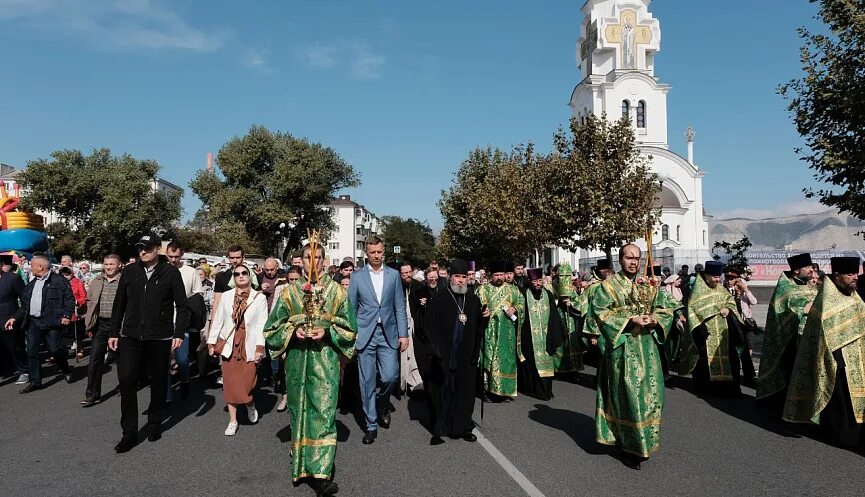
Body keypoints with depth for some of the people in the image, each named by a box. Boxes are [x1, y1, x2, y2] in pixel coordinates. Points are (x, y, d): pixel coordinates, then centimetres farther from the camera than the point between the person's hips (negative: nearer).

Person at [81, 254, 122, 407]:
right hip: (100, 324, 4)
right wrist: (90, 323, 11)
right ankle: (92, 395, 7)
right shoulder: (96, 281, 9)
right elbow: (90, 301, 16)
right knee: (95, 358, 1)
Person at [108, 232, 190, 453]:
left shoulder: (171, 273, -4)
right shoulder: (129, 271, 5)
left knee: (158, 381, 10)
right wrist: (114, 332, 9)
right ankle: (130, 432, 8)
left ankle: (155, 424, 28)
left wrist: (179, 333, -9)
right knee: (126, 380, -3)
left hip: (159, 338, -2)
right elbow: (119, 304, 11)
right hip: (130, 336, 2)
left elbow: (182, 306, -3)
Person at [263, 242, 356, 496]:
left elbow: (349, 327, 4)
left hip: (325, 361, -2)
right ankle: (302, 464, 26)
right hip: (297, 360, 2)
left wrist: (327, 331, -13)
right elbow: (272, 327, 8)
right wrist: (293, 330, -11)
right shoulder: (289, 292, 6)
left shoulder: (337, 291, 2)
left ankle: (322, 474, -9)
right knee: (300, 410, 10)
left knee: (324, 412, -9)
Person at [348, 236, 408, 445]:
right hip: (365, 335, -1)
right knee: (367, 382, 3)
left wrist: (403, 334, 0)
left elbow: (400, 307, 6)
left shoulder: (393, 275, 6)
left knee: (391, 376, -5)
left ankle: (382, 404, 28)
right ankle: (371, 425, 17)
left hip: (388, 334, 1)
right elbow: (351, 308, 5)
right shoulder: (357, 276, 3)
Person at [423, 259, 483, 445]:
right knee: (441, 392, 2)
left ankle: (462, 427, 22)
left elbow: (478, 329, 10)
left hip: (465, 358, 4)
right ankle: (439, 430, 13)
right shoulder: (439, 300, -4)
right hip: (442, 357, -3)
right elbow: (429, 327, -6)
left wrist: (475, 352, 5)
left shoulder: (473, 301, 7)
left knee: (465, 392, 9)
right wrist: (436, 351, -11)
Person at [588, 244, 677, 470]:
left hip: (647, 347, 5)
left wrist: (654, 319, -9)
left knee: (650, 392, 7)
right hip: (623, 347, -5)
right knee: (628, 395, -5)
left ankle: (644, 442, 24)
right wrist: (630, 320, -18)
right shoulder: (609, 285, -3)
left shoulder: (647, 285, 13)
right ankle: (628, 447, 8)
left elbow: (665, 310, 14)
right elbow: (599, 312, -13)